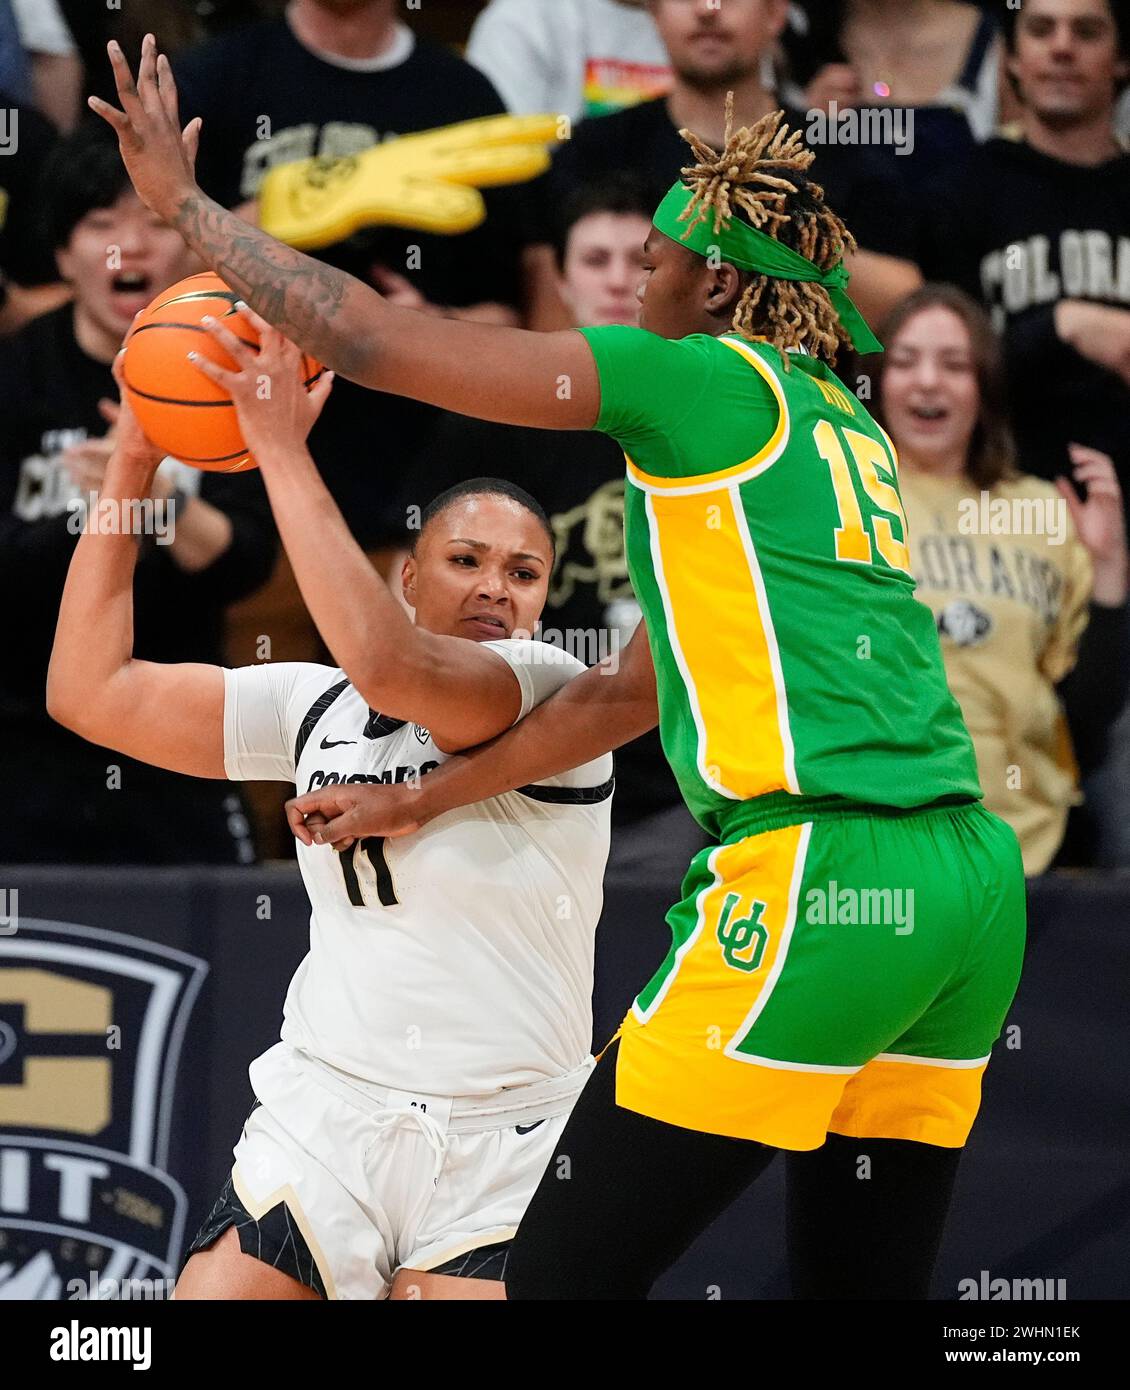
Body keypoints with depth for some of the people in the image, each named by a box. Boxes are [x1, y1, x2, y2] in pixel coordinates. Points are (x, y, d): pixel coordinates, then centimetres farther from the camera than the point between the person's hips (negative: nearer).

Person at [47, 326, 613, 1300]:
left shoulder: (554, 694, -7)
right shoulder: (315, 706, 9)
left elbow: (385, 664, -26)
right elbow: (91, 692, 8)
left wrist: (281, 446, -21)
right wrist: (132, 460, 6)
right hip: (318, 1128, 4)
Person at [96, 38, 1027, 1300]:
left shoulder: (711, 381, 0)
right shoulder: (841, 426, 24)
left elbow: (372, 340, 0)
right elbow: (629, 690, 32)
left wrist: (184, 204, 14)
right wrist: (419, 801, 38)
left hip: (819, 884, -9)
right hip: (966, 885, 9)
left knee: (562, 1275, -3)